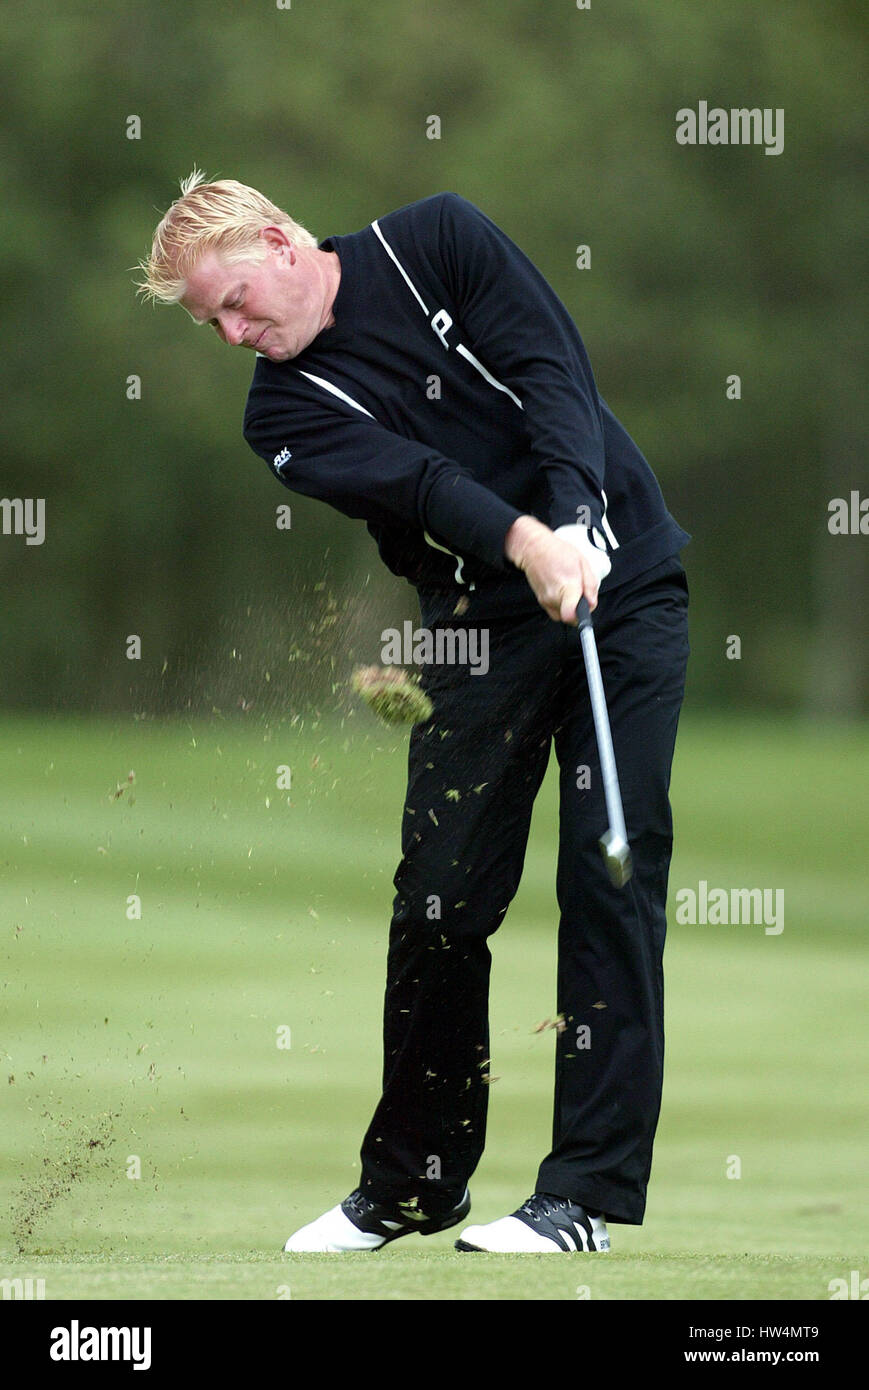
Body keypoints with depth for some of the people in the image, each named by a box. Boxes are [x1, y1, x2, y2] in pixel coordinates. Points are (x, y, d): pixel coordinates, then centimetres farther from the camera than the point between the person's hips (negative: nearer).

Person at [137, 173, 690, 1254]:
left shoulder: (437, 241, -1)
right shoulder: (285, 412, 2)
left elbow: (553, 370, -12)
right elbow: (412, 475, -16)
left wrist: (573, 519, -27)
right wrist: (523, 541, -34)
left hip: (621, 579, -2)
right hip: (484, 622, 2)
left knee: (611, 876, -8)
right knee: (439, 896, -2)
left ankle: (591, 1189, -6)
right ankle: (411, 1184, 14)